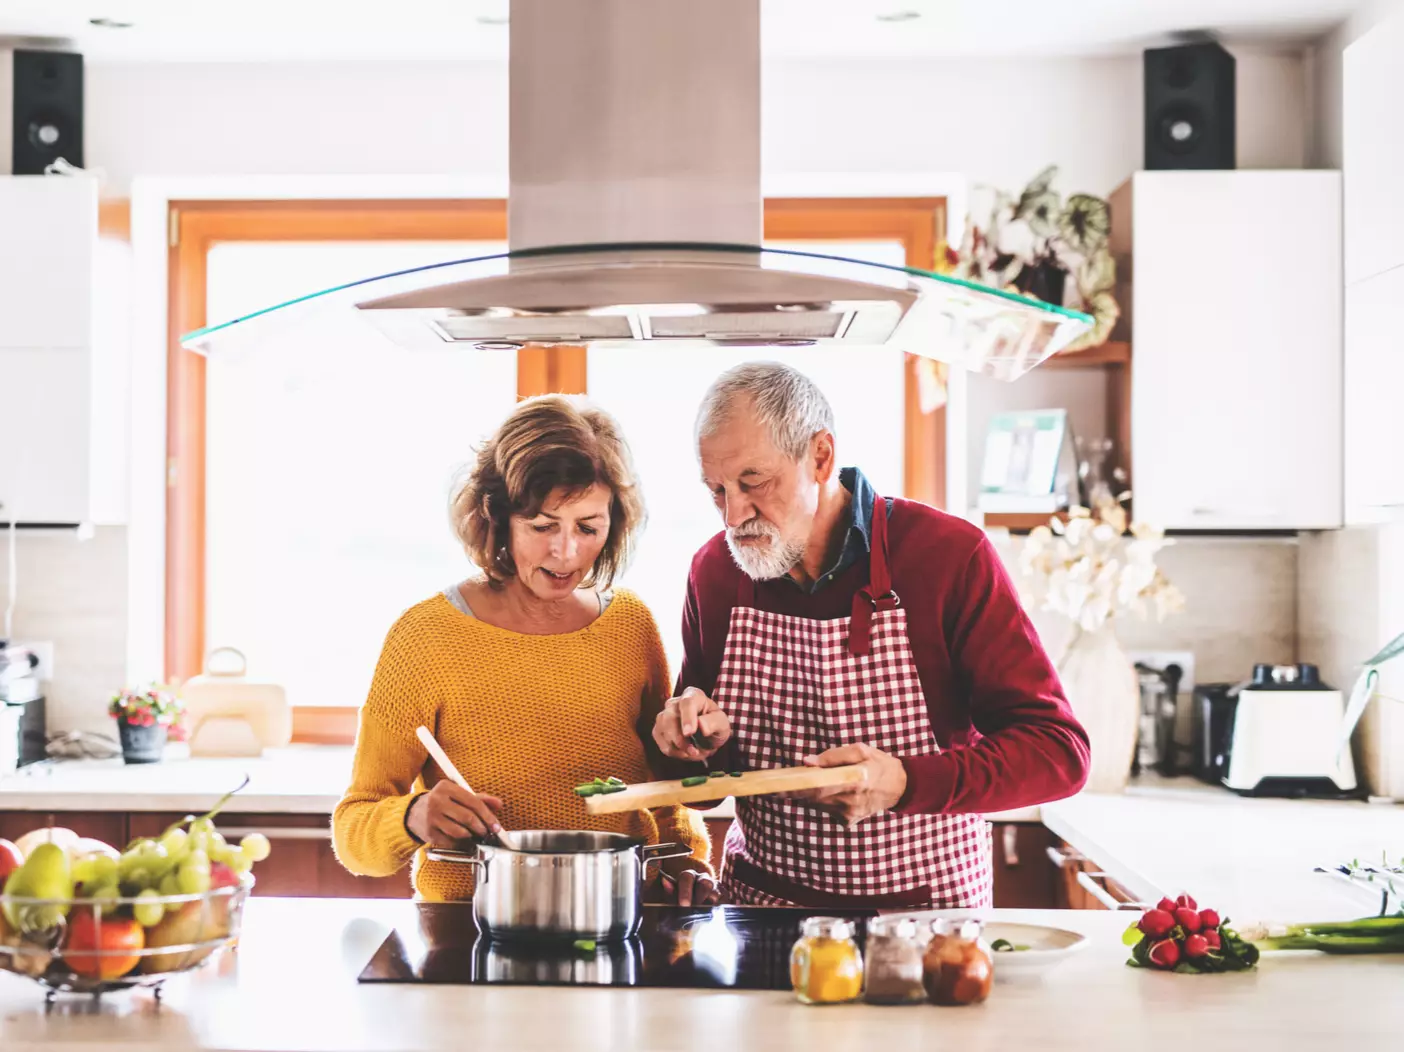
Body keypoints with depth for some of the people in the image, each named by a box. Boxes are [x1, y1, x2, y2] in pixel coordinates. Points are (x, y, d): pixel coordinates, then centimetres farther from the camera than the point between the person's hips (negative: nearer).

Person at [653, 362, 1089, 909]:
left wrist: (904, 782, -27)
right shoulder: (714, 569, 2)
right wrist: (700, 736, -8)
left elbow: (1058, 751, -13)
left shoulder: (951, 556, -11)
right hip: (756, 901, 5)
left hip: (925, 910, -5)